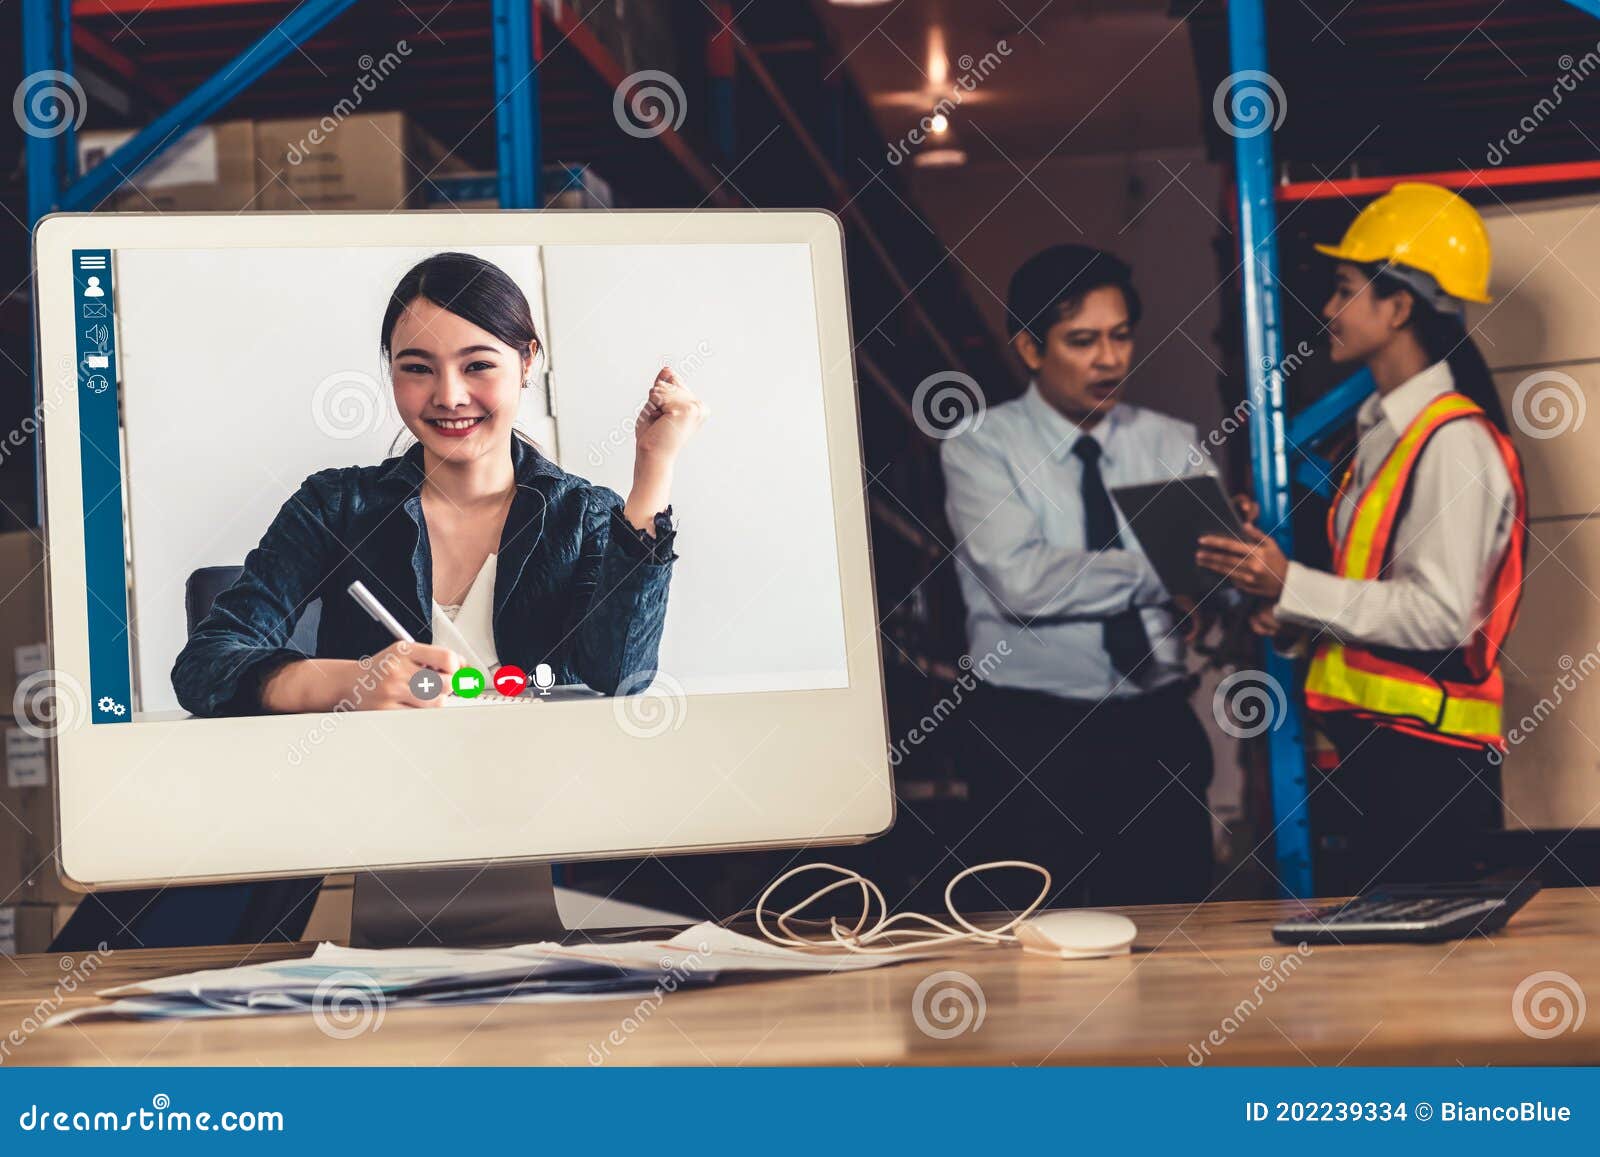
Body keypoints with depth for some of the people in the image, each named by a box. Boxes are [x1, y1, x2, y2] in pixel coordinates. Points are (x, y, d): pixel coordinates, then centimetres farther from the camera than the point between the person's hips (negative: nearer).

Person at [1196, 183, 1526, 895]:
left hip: (1422, 758, -10)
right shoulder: (1387, 429, 17)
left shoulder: (1454, 442, -14)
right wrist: (1301, 618, 7)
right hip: (1365, 741, 10)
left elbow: (1441, 614, -21)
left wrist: (1293, 588, -19)